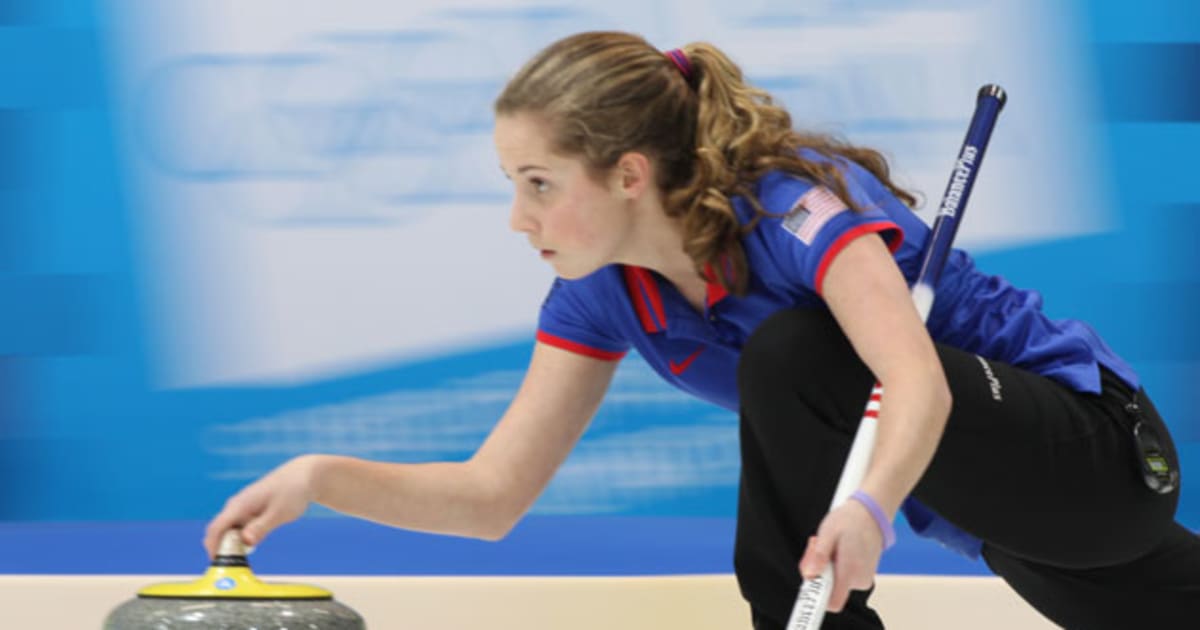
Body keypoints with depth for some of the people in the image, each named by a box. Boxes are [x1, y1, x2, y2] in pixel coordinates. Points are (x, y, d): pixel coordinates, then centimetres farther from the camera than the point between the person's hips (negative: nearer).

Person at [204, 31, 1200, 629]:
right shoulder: (603, 294, -5)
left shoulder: (800, 203, -28)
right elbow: (493, 494, -5)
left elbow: (919, 382, -43)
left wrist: (869, 508, -62)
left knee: (789, 356, -27)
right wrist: (322, 478, -20)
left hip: (1102, 452, -8)